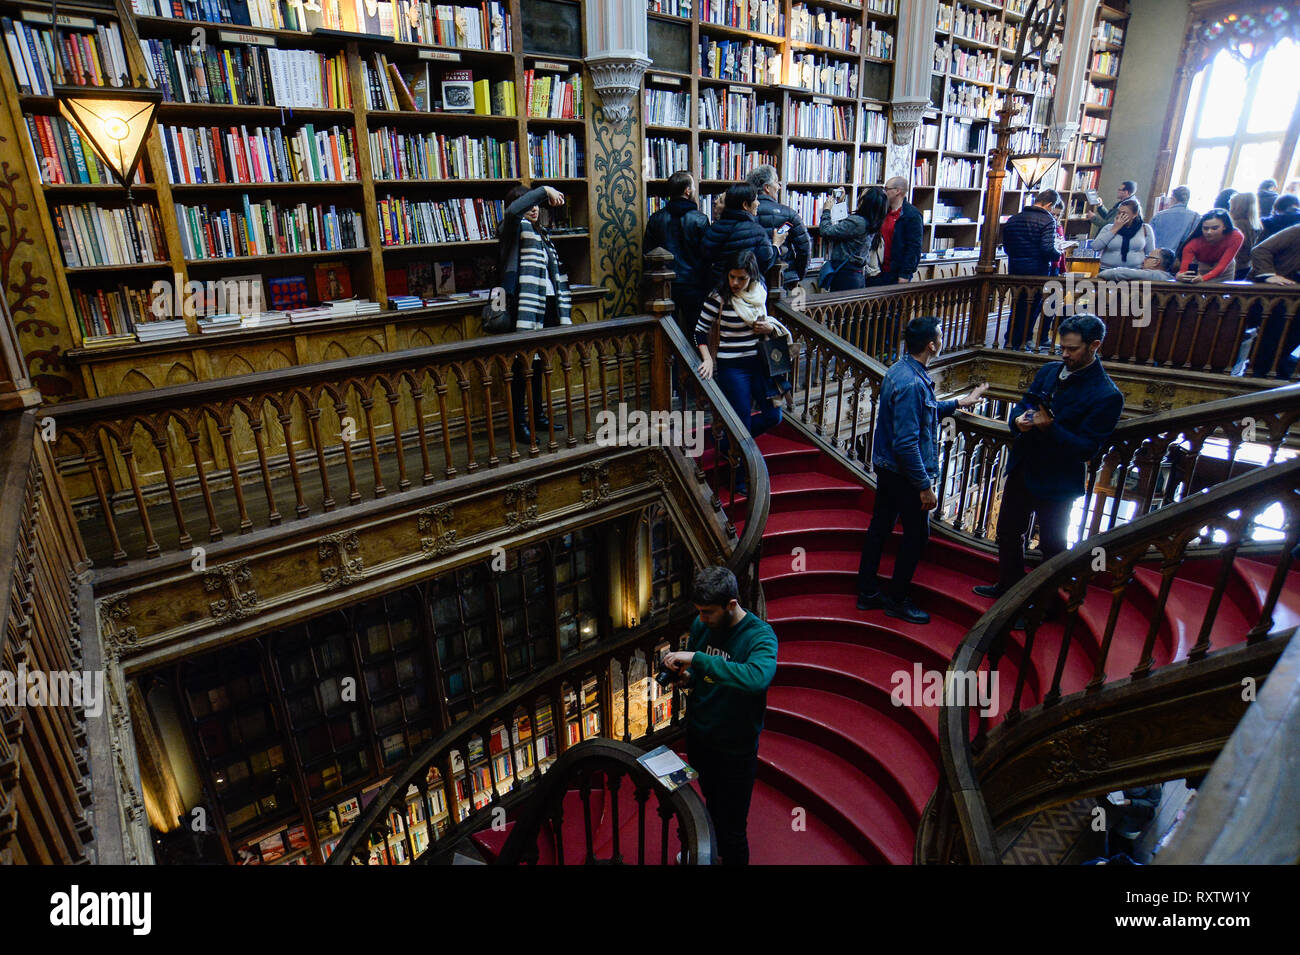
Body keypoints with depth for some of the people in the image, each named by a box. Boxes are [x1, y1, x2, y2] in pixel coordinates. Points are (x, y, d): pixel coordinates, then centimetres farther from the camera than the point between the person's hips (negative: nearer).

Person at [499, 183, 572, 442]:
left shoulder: (541, 233, 20)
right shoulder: (514, 229, -3)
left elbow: (556, 272, 21)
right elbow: (513, 210, -28)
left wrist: (563, 309, 15)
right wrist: (544, 190, -24)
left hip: (547, 305, 8)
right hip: (526, 306, -8)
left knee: (538, 363, 14)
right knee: (522, 365, -5)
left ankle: (538, 415, 24)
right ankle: (519, 423, 0)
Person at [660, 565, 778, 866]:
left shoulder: (760, 635, -26)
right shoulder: (701, 625, -8)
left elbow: (758, 678, -47)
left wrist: (697, 658, -45)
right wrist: (686, 677, -16)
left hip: (736, 748, -6)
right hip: (698, 736, 6)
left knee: (732, 826, 10)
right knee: (711, 801, 30)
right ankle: (712, 850, 57)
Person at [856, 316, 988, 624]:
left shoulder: (900, 370, 5)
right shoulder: (912, 384, -26)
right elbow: (906, 443, -27)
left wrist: (958, 402, 23)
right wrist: (925, 486, -22)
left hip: (886, 468, 10)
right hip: (905, 474, -10)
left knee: (880, 526, 16)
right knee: (917, 535, 6)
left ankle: (867, 592, 28)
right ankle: (897, 600, 20)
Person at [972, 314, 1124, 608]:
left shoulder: (1107, 396, -17)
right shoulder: (1049, 371, 2)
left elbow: (1086, 449, -18)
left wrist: (1049, 427, -31)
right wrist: (1020, 420, -15)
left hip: (1055, 482, -6)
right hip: (1022, 468, 7)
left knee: (1051, 545, 10)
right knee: (1008, 532, 20)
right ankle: (1009, 586, 42)